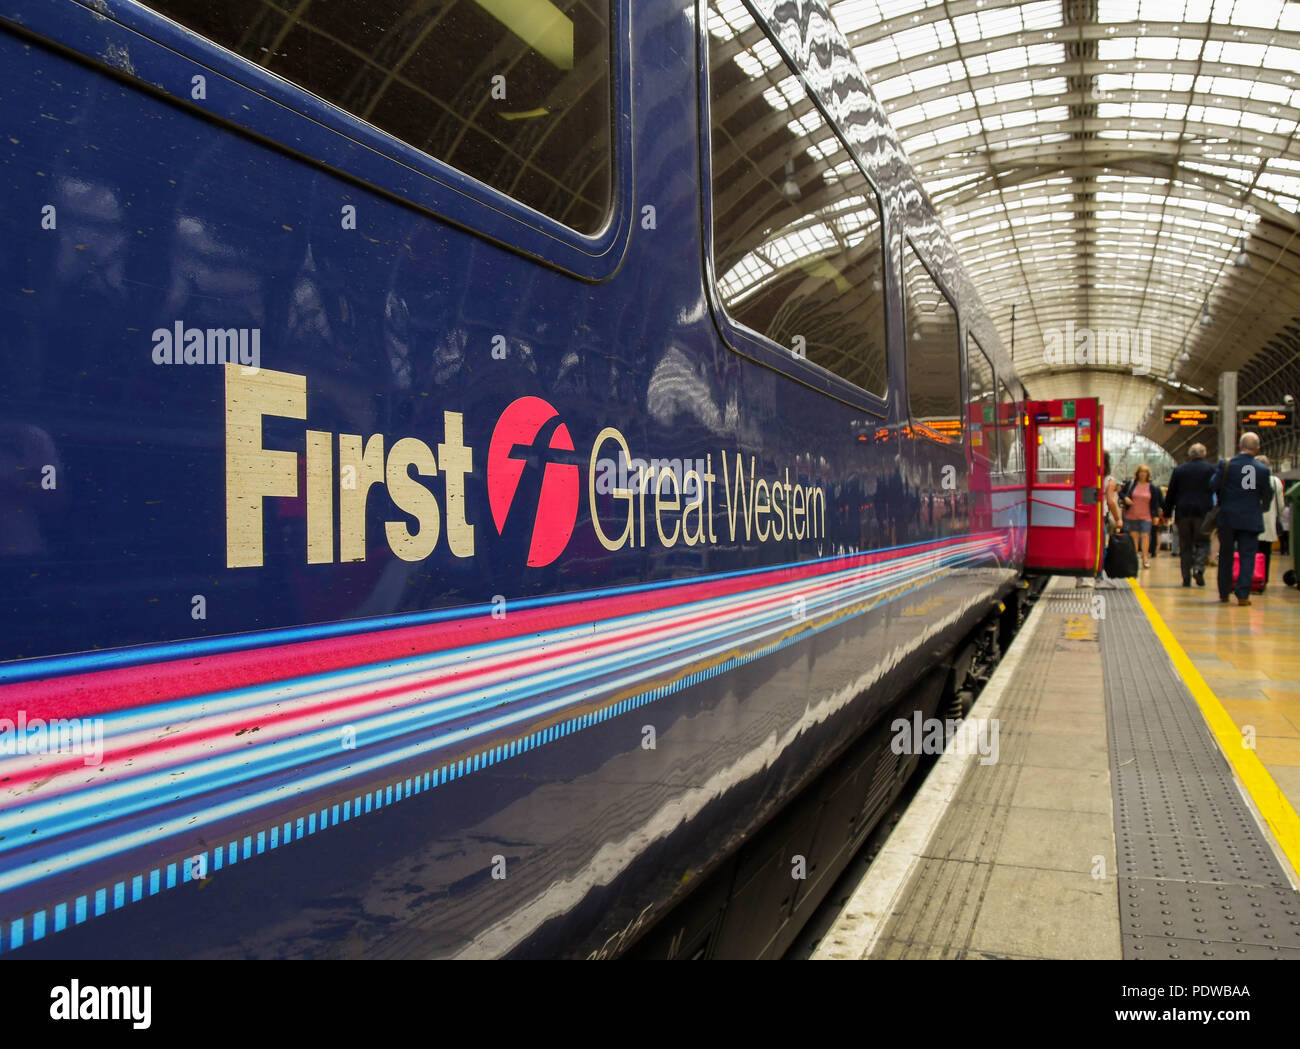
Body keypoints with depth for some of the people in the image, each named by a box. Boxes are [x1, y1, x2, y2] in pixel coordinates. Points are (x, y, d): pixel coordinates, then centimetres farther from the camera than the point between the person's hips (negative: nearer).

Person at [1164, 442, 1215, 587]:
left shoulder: (1178, 470, 7)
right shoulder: (1211, 469, 3)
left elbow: (1171, 493, 7)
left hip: (1183, 512, 1)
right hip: (1203, 511, -1)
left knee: (1185, 546, 6)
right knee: (1202, 542, 7)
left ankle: (1186, 578, 4)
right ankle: (1198, 568, -17)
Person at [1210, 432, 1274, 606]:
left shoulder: (1225, 464, -6)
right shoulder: (1263, 469, -3)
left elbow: (1213, 485, -9)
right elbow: (1267, 496, 4)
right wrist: (1262, 508, 24)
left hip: (1228, 517, 1)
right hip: (1251, 519, -1)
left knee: (1226, 556, 12)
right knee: (1247, 556, 3)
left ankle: (1224, 593, 19)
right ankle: (1242, 594, -5)